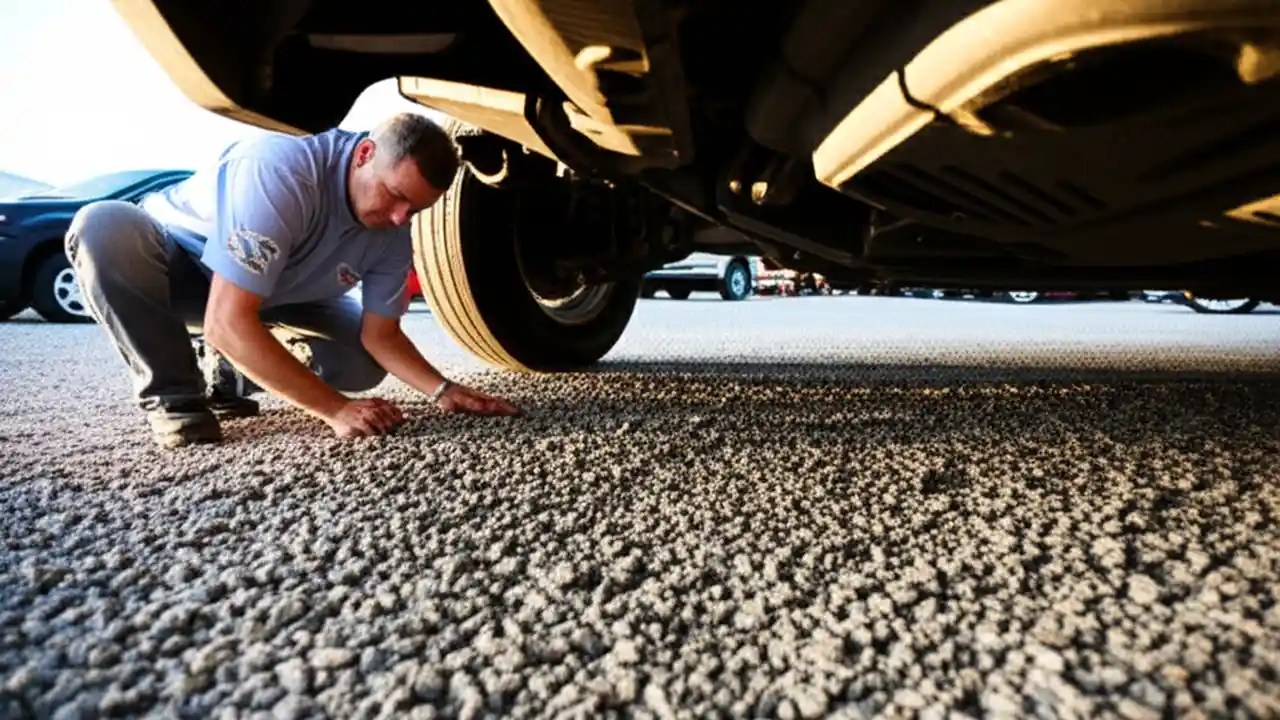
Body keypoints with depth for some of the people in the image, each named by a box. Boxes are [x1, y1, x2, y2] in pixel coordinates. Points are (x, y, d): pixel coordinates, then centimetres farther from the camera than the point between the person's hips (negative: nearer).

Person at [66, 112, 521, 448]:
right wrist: (335, 409, -43)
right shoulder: (281, 170, -39)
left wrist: (442, 390, -29)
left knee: (365, 365, -10)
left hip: (274, 297, 5)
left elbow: (380, 336, -13)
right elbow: (227, 323, -42)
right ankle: (171, 392, -16)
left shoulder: (392, 235, -19)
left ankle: (223, 372, 12)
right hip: (177, 258, -4)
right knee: (105, 226, -36)